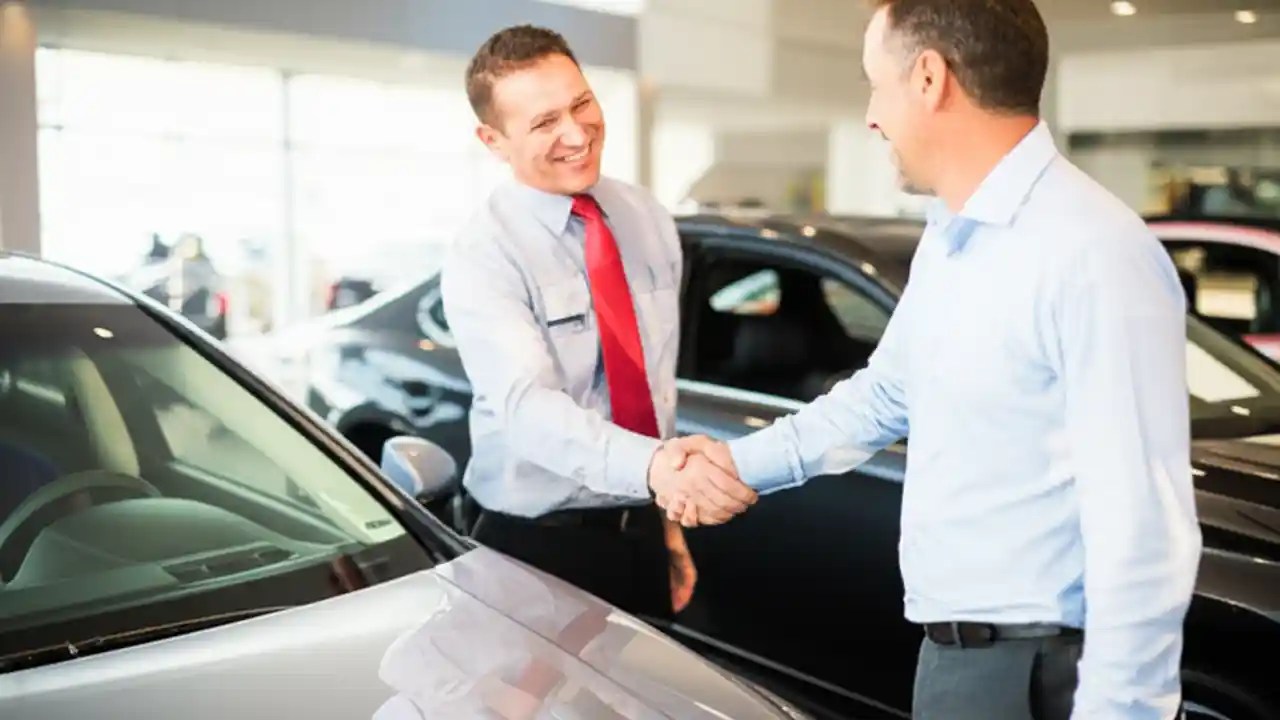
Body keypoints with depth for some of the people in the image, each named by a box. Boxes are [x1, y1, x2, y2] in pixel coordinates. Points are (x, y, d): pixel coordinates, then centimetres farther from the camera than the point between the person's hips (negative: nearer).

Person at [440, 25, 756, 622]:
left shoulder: (648, 219, 3)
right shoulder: (482, 258, -17)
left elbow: (658, 378, 9)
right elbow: (528, 407, -31)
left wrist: (667, 520, 10)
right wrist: (658, 469, -47)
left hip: (641, 533, 6)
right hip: (540, 545, -5)